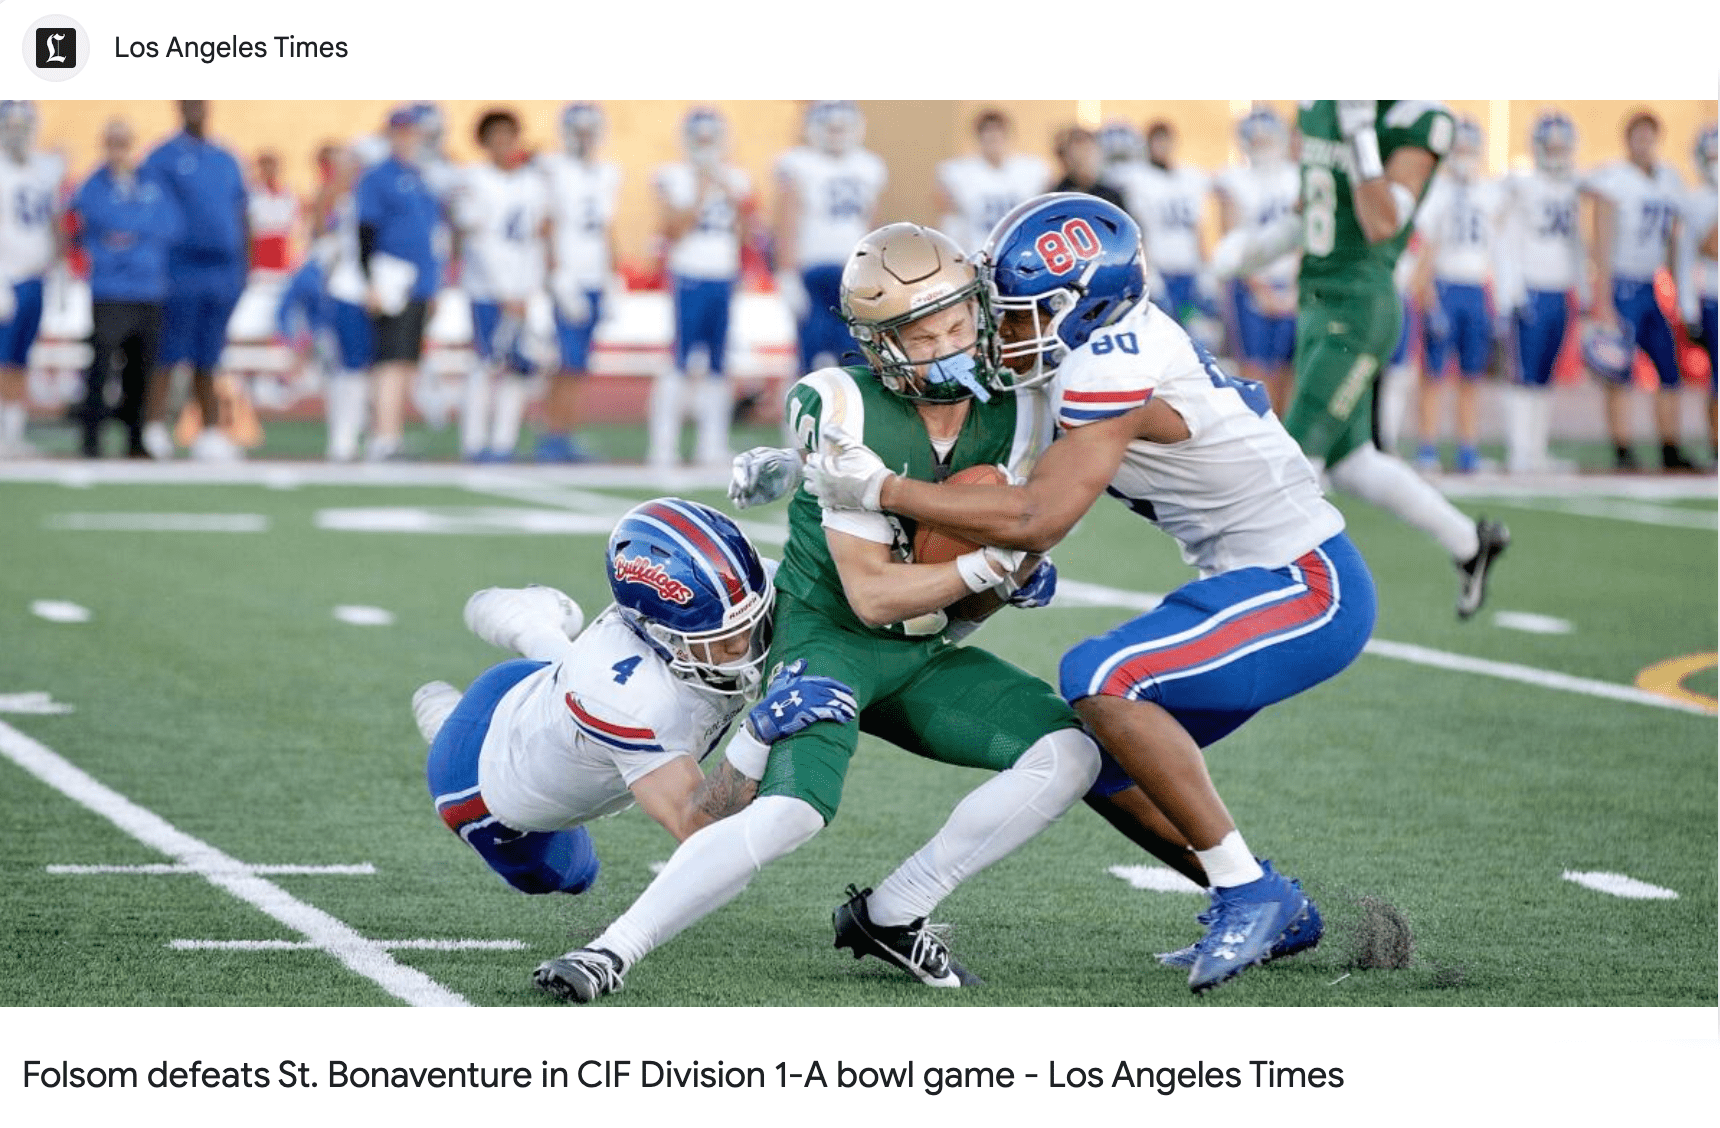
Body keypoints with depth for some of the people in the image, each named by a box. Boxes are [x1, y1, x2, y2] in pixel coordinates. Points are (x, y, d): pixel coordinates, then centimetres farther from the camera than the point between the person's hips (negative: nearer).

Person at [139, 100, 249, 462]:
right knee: (168, 354, -6)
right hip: (182, 271, -5)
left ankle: (210, 433, 11)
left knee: (207, 359, 9)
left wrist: (244, 263, 13)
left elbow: (240, 216, 21)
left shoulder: (226, 161, 16)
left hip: (225, 272, 5)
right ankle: (155, 430, -3)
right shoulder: (163, 158, -1)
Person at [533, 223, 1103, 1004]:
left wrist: (1025, 573, -16)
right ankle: (614, 952, -20)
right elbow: (872, 596, -19)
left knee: (1069, 754, -11)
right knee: (793, 812, -30)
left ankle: (890, 914, -3)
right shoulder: (851, 413, -21)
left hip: (925, 657, 6)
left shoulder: (1013, 412, -4)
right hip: (829, 636, -6)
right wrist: (986, 565, -25)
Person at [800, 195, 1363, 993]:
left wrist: (879, 490, -22)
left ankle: (1248, 894, -16)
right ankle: (1275, 918, 19)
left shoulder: (1114, 371, -21)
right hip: (1270, 581, 10)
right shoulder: (1114, 343, 8)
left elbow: (1036, 520, -27)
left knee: (1101, 682, -25)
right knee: (1100, 757, 10)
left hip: (1308, 592, -10)